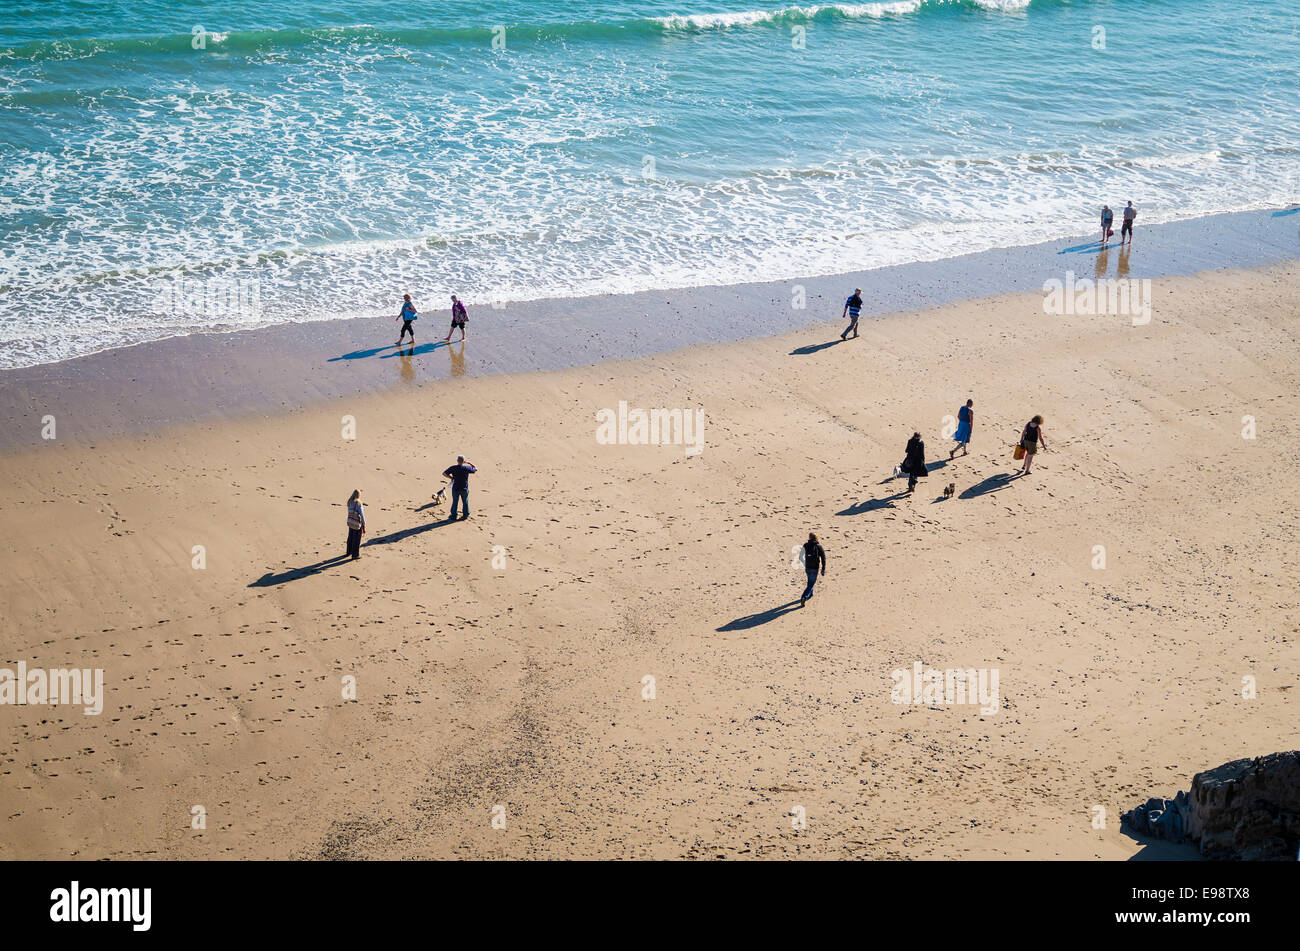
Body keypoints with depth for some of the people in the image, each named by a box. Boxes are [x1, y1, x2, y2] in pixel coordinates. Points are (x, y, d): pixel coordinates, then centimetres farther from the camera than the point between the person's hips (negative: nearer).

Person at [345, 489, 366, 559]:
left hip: (350, 522, 7)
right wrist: (364, 526, -12)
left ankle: (349, 551, 39)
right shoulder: (358, 503, -22)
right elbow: (362, 515, -20)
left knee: (350, 537, 23)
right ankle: (355, 555, 15)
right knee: (356, 540, 6)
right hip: (357, 524, -7)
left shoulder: (350, 502, -1)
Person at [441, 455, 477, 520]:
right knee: (465, 502, 18)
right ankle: (466, 515, 27)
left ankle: (453, 516, 23)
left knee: (454, 502, 15)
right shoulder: (467, 468, -14)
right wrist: (469, 463, 7)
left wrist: (451, 477, -2)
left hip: (455, 488, 0)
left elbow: (444, 473, -13)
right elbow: (476, 469, 2)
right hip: (464, 489, 0)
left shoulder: (453, 468, -14)